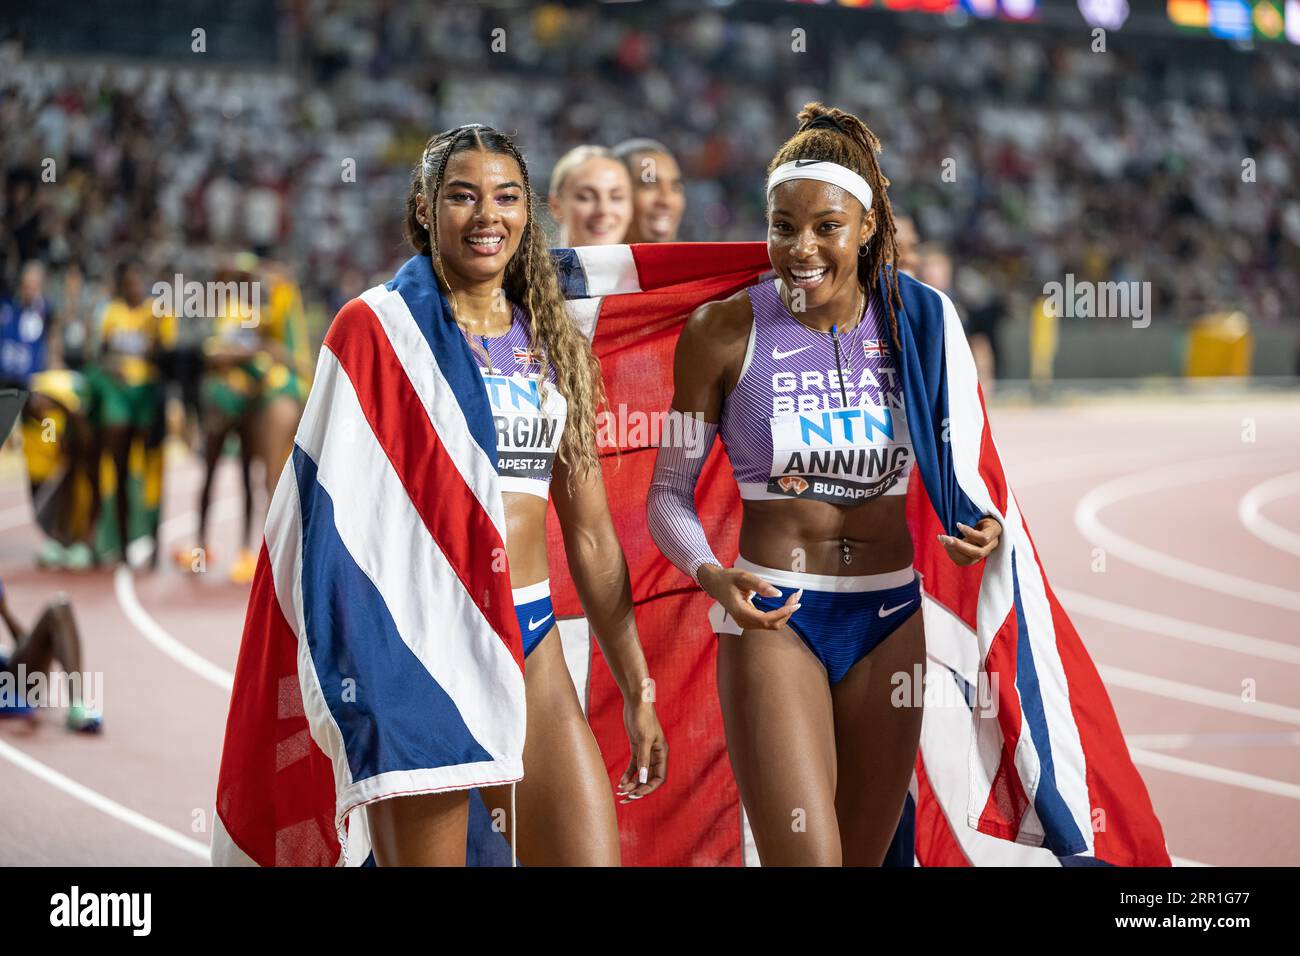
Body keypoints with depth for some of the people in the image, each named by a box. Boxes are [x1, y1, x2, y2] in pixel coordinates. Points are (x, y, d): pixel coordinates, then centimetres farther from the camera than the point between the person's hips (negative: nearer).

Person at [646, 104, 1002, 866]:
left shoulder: (912, 326, 1)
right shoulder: (724, 332, -6)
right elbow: (670, 492, 0)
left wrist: (976, 529, -8)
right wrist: (710, 574, -19)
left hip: (889, 618, 3)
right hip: (772, 616, -3)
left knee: (865, 855, 12)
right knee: (806, 857, -16)